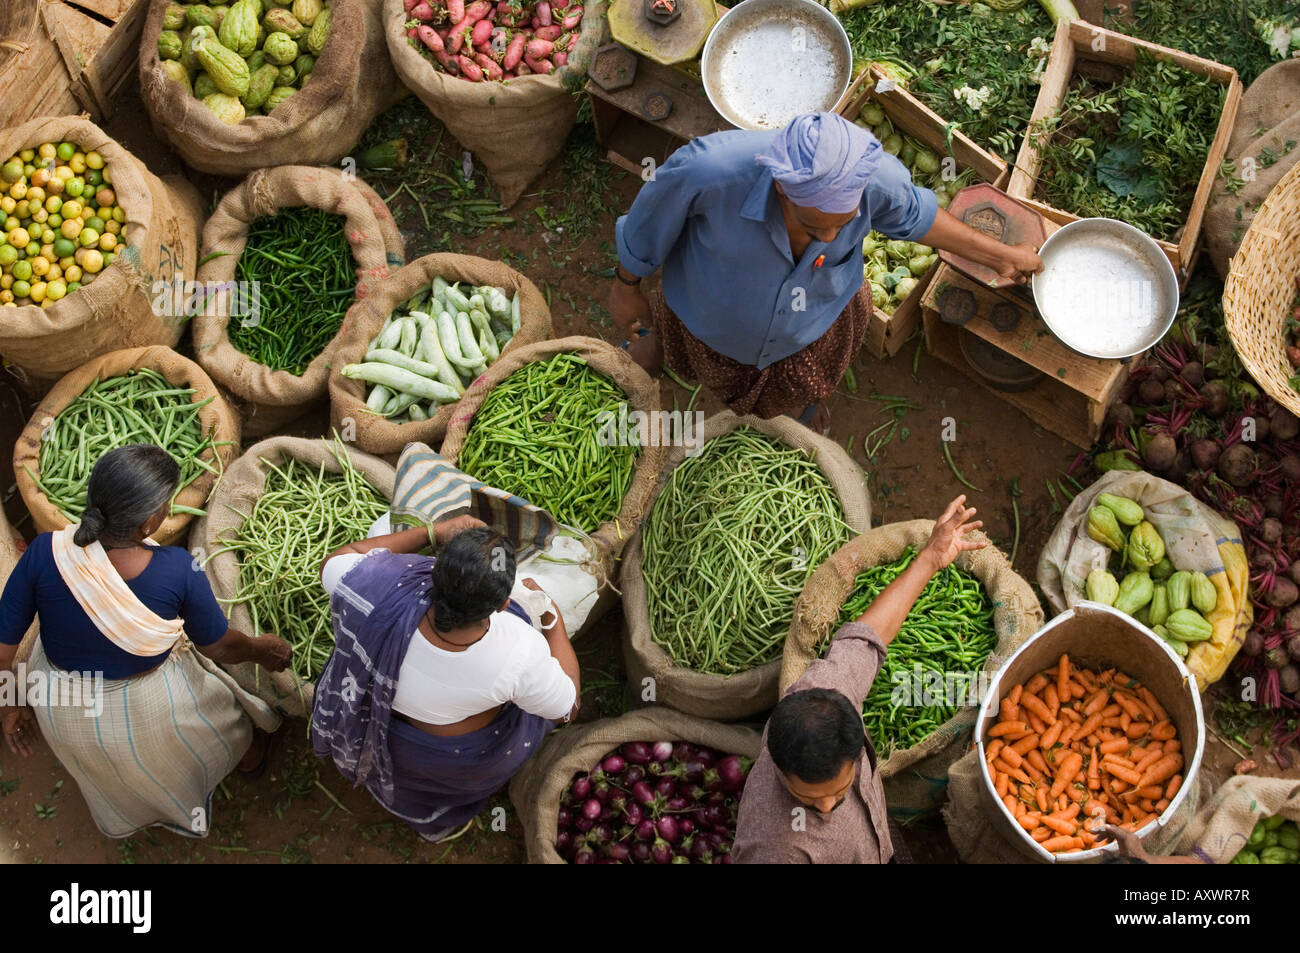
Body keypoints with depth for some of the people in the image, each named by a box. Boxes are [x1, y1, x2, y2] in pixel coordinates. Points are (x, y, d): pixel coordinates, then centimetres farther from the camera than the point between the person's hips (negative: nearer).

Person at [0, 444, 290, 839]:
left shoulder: (44, 554, -32)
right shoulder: (178, 571, -36)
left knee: (105, 766, 39)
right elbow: (218, 647, -16)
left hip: (59, 708, 2)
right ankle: (246, 753, 68)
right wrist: (262, 651, 6)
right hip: (150, 713, -2)